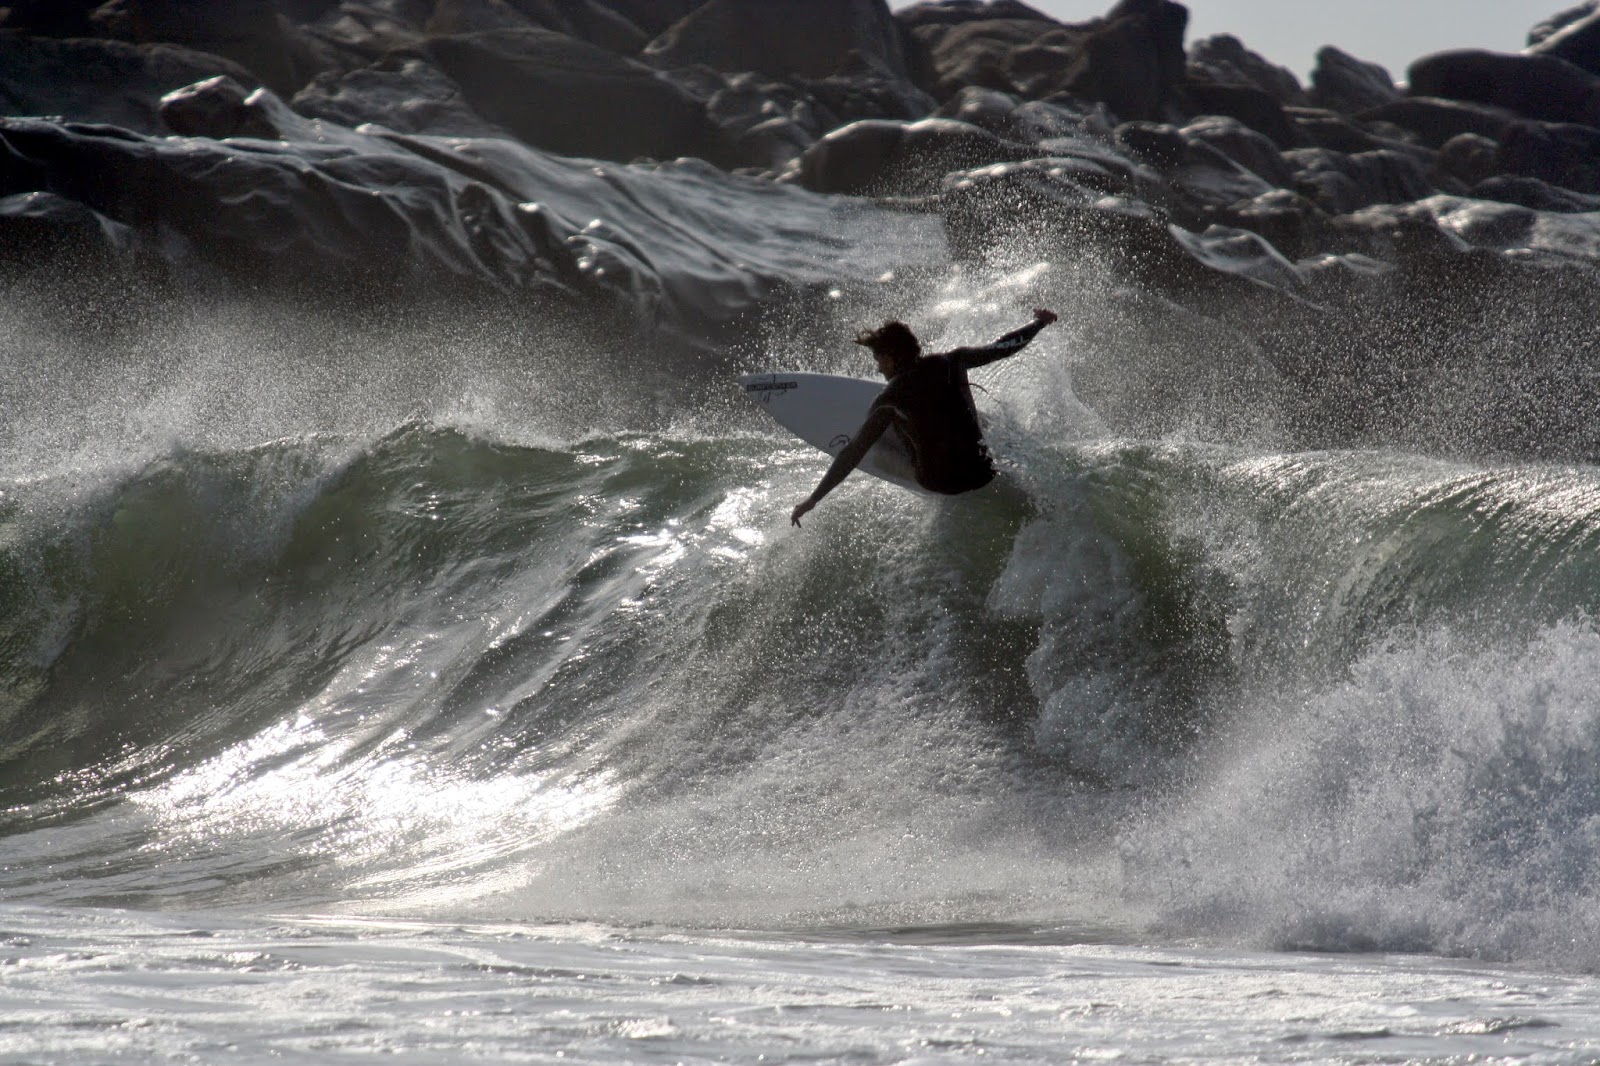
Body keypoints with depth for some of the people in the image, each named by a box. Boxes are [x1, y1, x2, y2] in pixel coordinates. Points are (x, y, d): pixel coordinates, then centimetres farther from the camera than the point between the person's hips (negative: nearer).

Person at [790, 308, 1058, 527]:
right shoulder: (952, 362, -3)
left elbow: (853, 453, -9)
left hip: (938, 483, -3)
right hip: (981, 474, 3)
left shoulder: (889, 400, -10)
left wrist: (813, 499, -3)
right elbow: (1002, 348, 9)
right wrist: (1039, 323, 29)